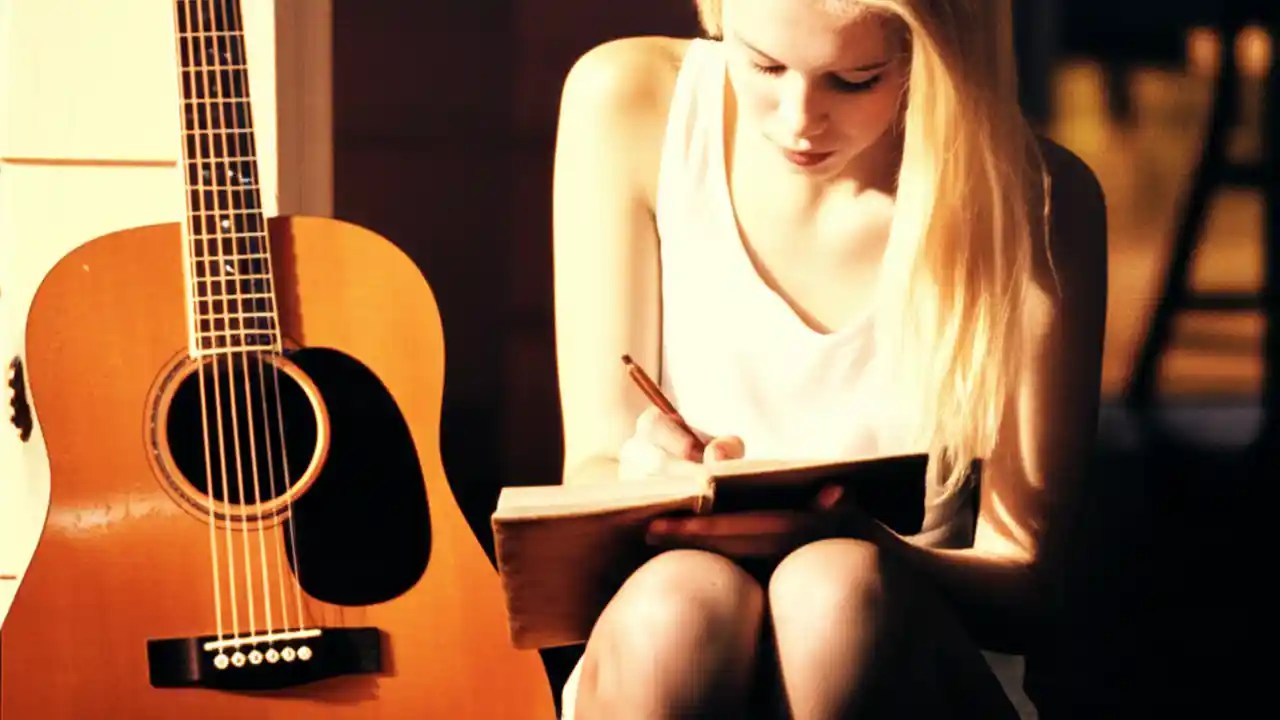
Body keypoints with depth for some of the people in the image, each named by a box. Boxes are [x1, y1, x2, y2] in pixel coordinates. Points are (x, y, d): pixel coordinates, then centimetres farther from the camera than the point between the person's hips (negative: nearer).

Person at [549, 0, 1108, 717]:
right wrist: (642, 487, -29)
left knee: (838, 589, -34)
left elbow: (1024, 589, -9)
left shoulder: (1035, 199, -9)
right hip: (655, 660, 1)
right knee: (678, 604, -34)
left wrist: (841, 537, -29)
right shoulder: (630, 103, -5)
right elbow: (593, 470, -4)